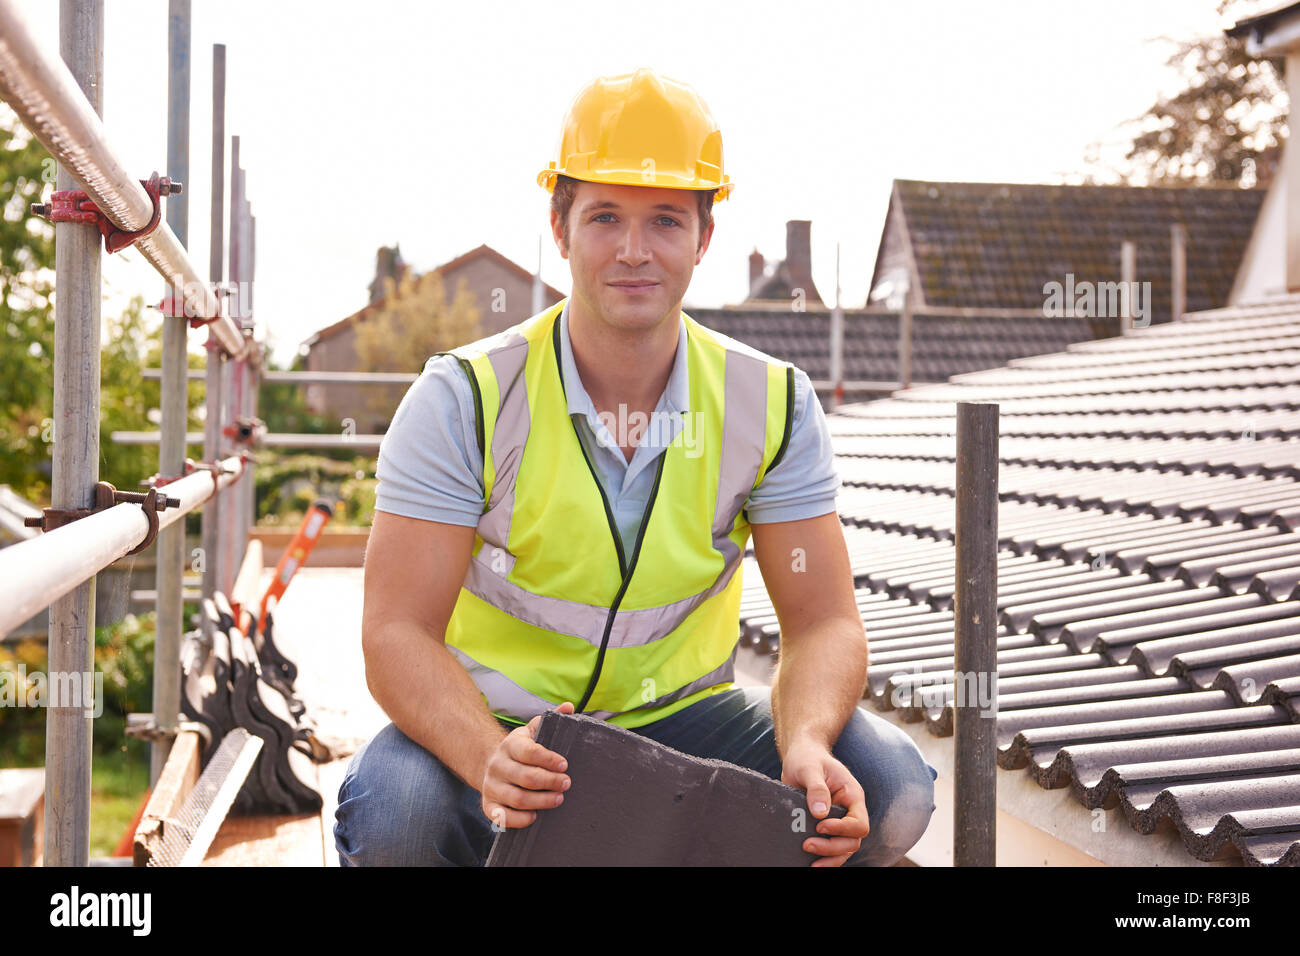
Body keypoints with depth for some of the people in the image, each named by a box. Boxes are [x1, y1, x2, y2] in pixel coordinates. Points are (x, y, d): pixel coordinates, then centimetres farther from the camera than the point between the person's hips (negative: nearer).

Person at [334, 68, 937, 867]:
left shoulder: (774, 405, -6)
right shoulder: (464, 400, -14)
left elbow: (823, 622, -7)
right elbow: (398, 632, -19)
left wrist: (807, 746, -30)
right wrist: (488, 760, -39)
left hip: (683, 721, 3)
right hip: (496, 732, -2)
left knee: (888, 788, -21)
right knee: (391, 811, -34)